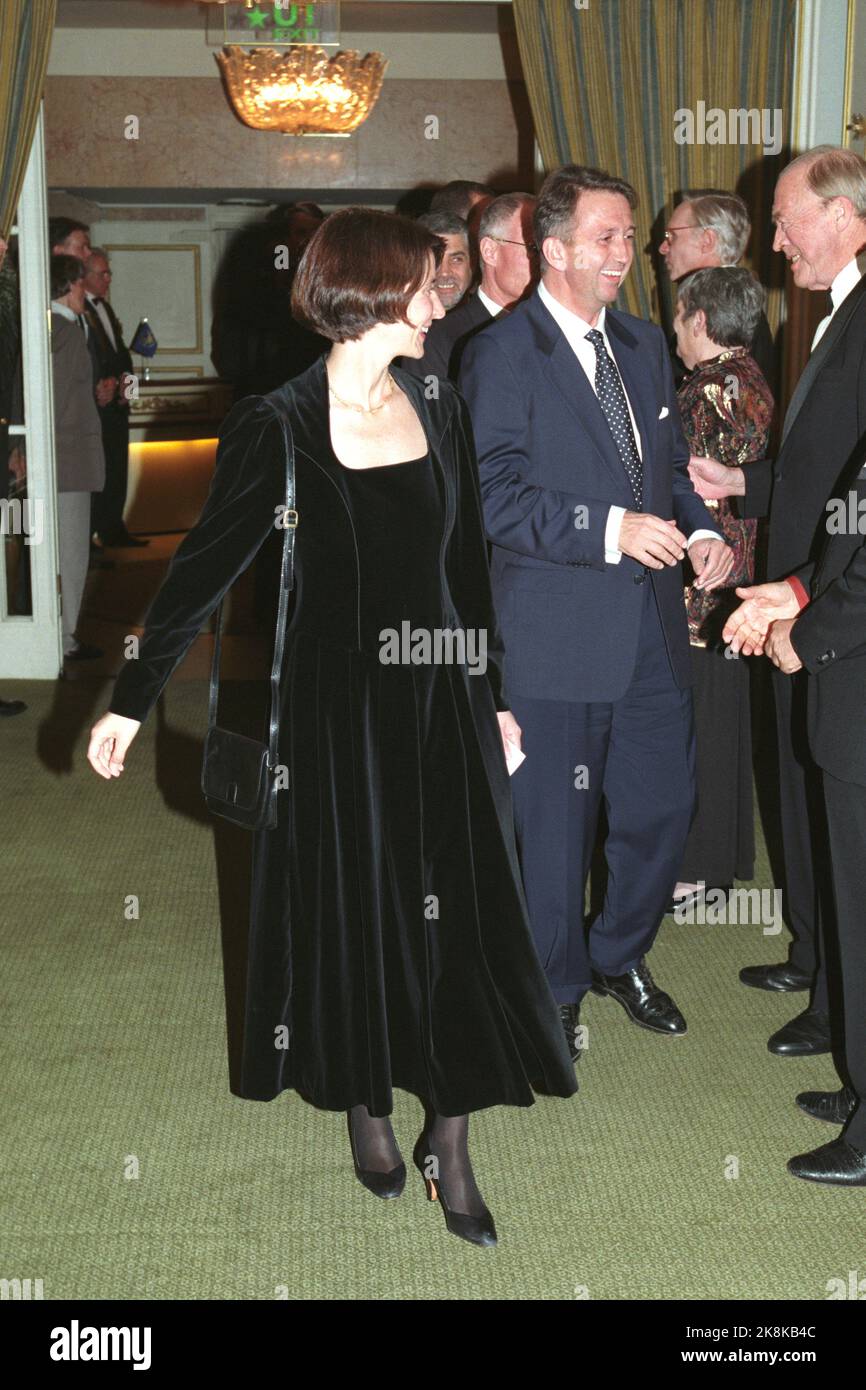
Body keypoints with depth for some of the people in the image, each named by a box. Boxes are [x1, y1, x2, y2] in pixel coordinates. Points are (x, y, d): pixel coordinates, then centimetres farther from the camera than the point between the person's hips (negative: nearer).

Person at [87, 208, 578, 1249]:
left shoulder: (440, 411, 5)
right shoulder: (278, 427, -9)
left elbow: (468, 566, 12)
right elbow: (204, 567, -5)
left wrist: (494, 695, 14)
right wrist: (132, 700, -6)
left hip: (442, 699, 4)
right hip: (336, 704, -3)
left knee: (456, 914, 4)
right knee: (351, 911, 9)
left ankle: (449, 1142, 17)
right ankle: (366, 1107, 32)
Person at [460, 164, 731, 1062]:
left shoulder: (644, 346, 13)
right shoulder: (501, 355, -9)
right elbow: (495, 497, -16)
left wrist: (700, 530, -1)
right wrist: (608, 530, -24)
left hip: (651, 624, 6)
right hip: (557, 631, -6)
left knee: (662, 806, 11)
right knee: (555, 820, 7)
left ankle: (621, 955, 36)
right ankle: (555, 989, 27)